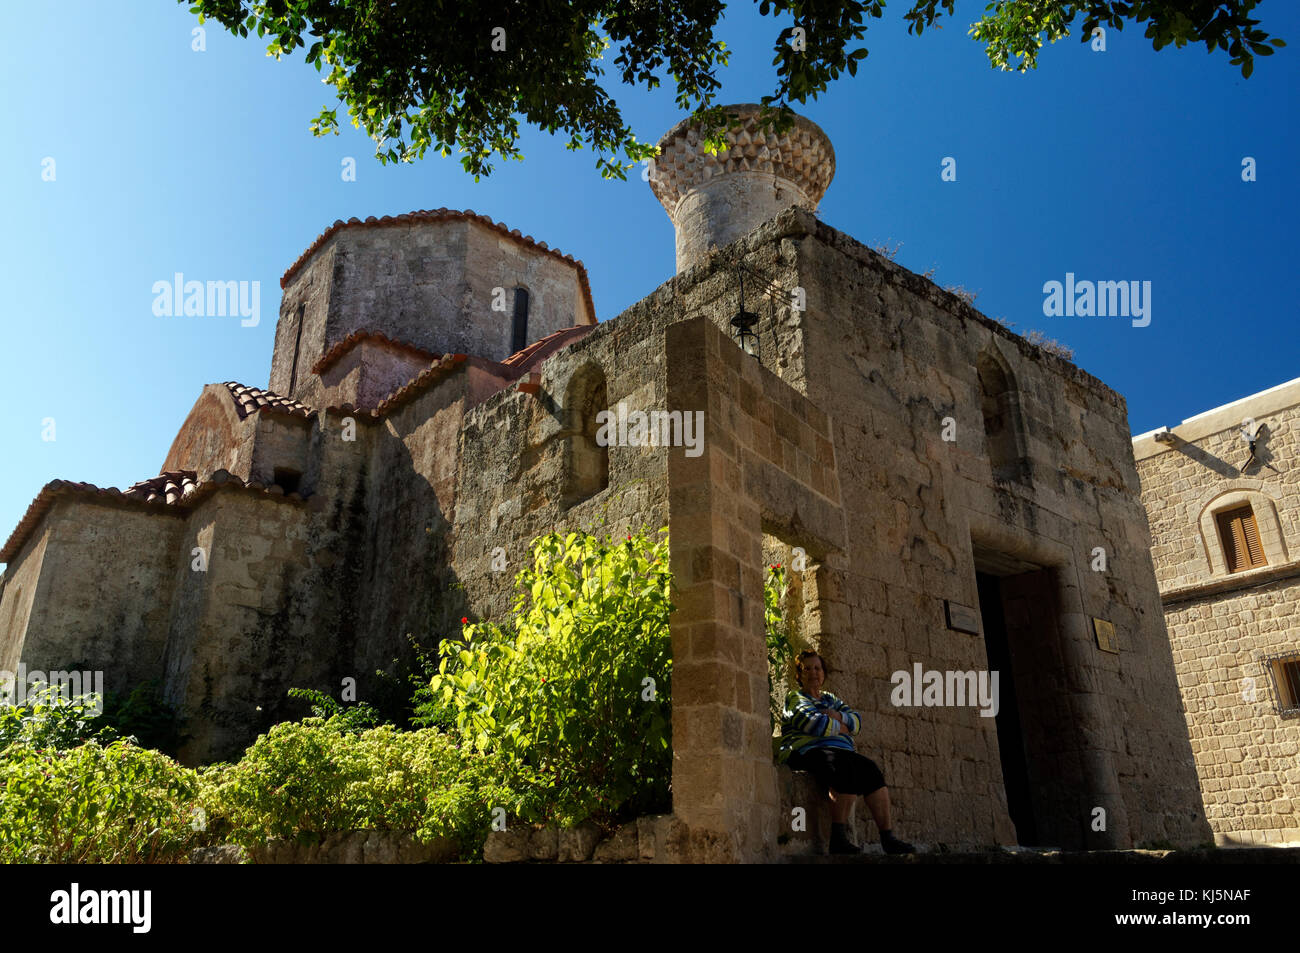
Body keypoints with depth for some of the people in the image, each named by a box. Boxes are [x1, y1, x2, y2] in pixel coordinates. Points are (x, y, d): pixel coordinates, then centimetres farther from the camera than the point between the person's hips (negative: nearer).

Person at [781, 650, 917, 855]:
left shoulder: (832, 699, 28)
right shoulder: (795, 699, 7)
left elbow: (857, 721, 13)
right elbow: (815, 724, -11)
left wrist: (837, 716, -5)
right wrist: (841, 728, 3)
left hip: (841, 752, 6)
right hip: (808, 752, -6)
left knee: (870, 770, -22)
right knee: (847, 770, -34)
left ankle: (887, 837, -26)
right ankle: (838, 838, -32)